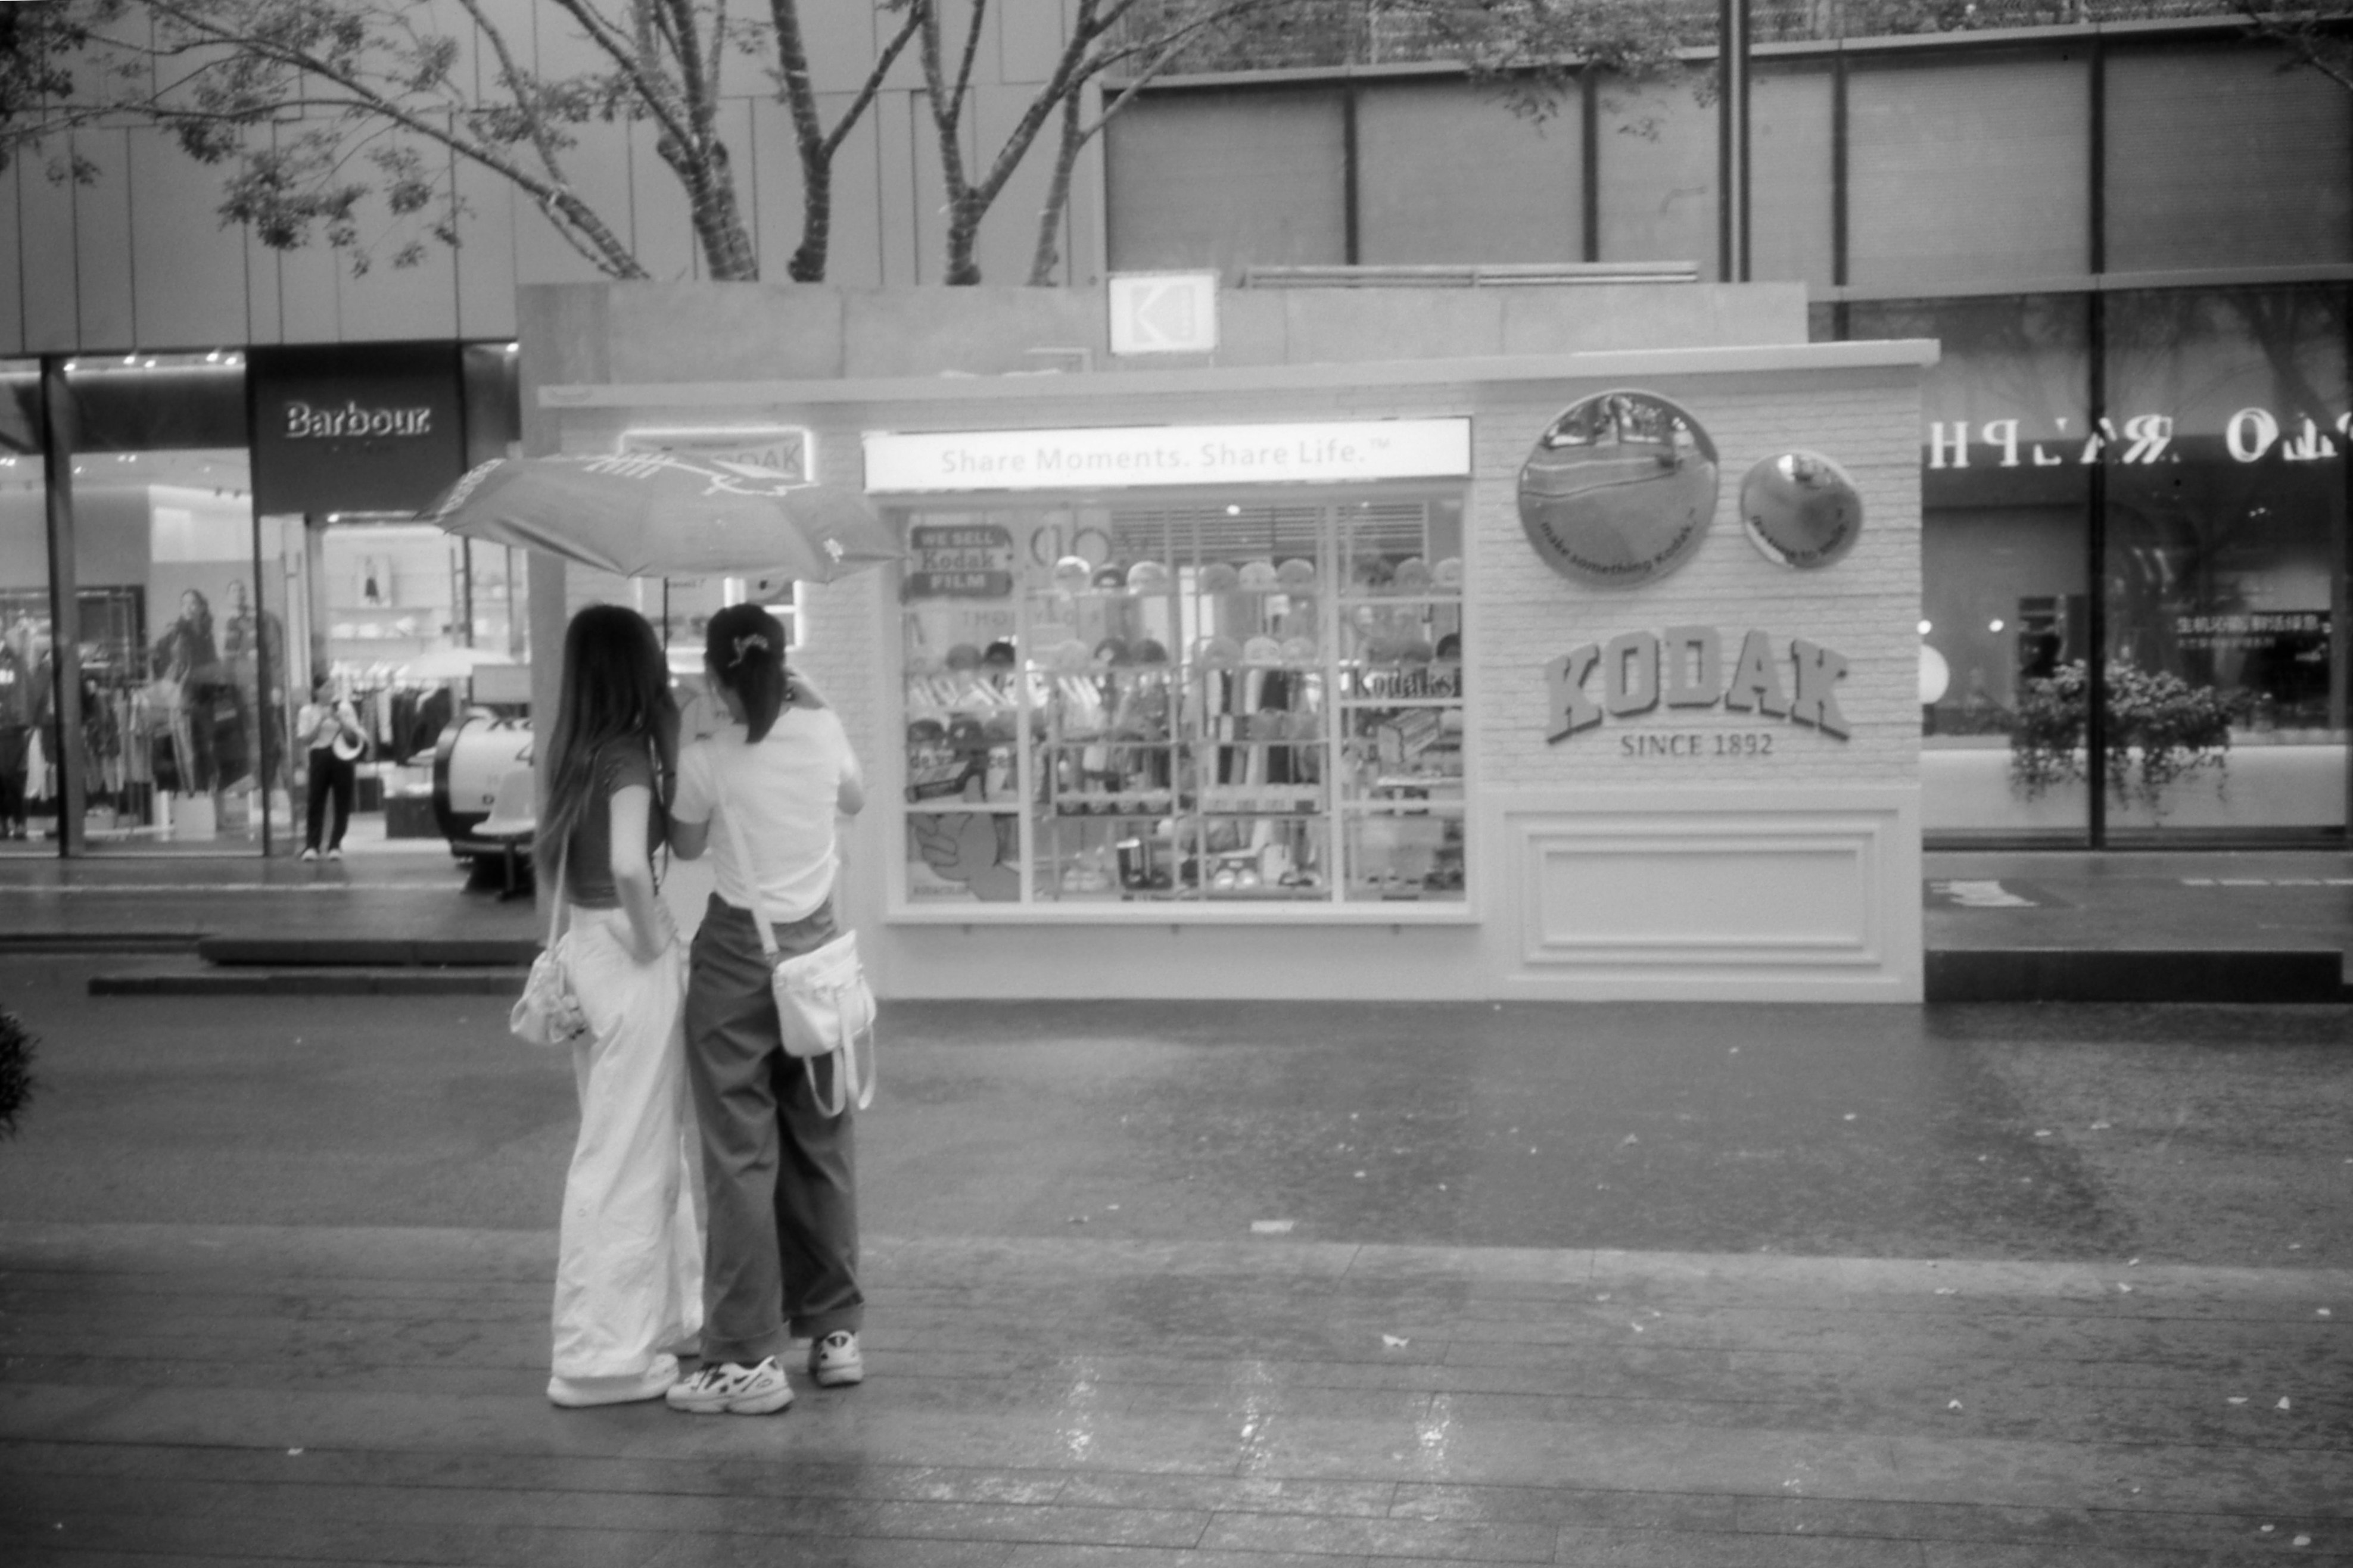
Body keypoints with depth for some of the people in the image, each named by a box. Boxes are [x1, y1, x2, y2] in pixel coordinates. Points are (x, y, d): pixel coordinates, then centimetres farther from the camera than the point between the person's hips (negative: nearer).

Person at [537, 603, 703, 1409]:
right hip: (629, 956, -9)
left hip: (594, 943, 9)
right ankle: (603, 1355, 6)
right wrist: (653, 937, -16)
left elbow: (555, 849, 20)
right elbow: (629, 865, -31)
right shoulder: (627, 754, -17)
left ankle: (663, 1315, 31)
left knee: (654, 1142, 19)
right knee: (626, 1157, -1)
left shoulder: (582, 751, 8)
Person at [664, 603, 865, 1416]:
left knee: (741, 1157, 0)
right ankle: (834, 1332, 21)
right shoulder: (823, 731, -3)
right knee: (821, 1144, 13)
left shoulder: (707, 758, -12)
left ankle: (748, 1358, 1)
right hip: (816, 949, 4)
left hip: (736, 957, -4)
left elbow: (685, 847, 6)